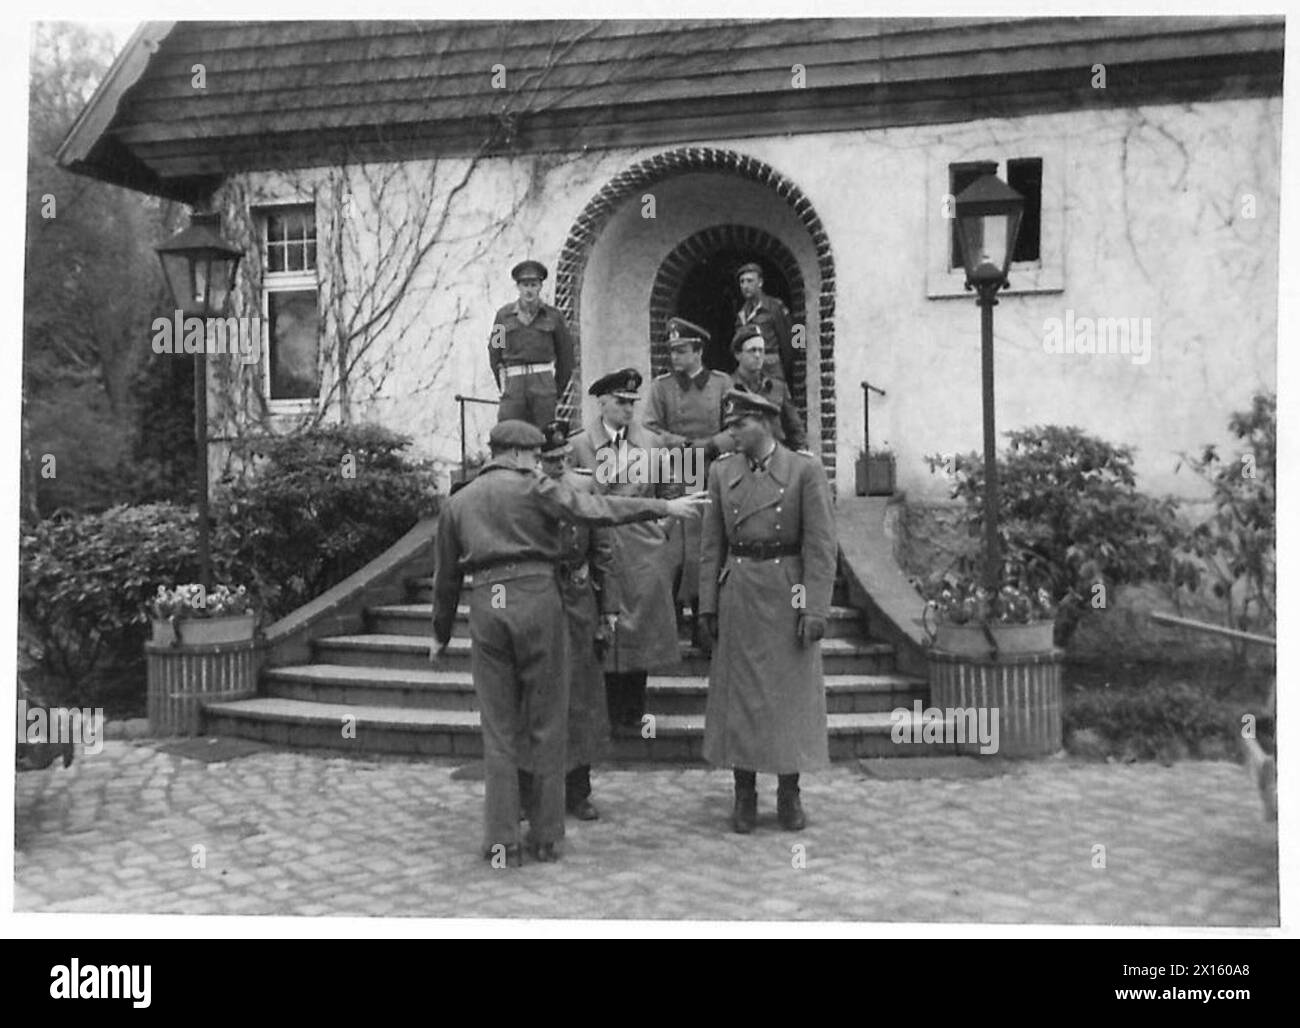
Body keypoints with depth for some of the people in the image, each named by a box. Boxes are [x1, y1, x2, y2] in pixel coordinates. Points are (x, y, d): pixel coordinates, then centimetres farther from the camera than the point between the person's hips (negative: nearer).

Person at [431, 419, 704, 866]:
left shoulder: (456, 503, 16)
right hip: (537, 598, -3)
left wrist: (441, 635, 29)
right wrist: (664, 507, -6)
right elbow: (597, 509, -9)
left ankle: (503, 843, 9)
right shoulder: (534, 487, 2)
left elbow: (446, 577, 20)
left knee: (498, 730, 9)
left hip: (486, 607, 3)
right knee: (546, 725, 7)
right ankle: (545, 837, 13)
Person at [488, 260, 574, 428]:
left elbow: (566, 354, 12)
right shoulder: (503, 315, 8)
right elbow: (494, 352, 15)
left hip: (543, 383, 0)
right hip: (514, 384, 1)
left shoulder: (553, 316, 5)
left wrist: (558, 390, 12)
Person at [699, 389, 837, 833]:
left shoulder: (806, 470, -5)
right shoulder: (722, 472, 6)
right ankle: (744, 795, 16)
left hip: (788, 593, -2)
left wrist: (816, 608, -13)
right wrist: (708, 604, 3)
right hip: (738, 593, 3)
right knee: (738, 693, 5)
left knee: (792, 693, 4)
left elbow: (821, 544, -8)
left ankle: (789, 793, 18)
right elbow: (712, 543, 8)